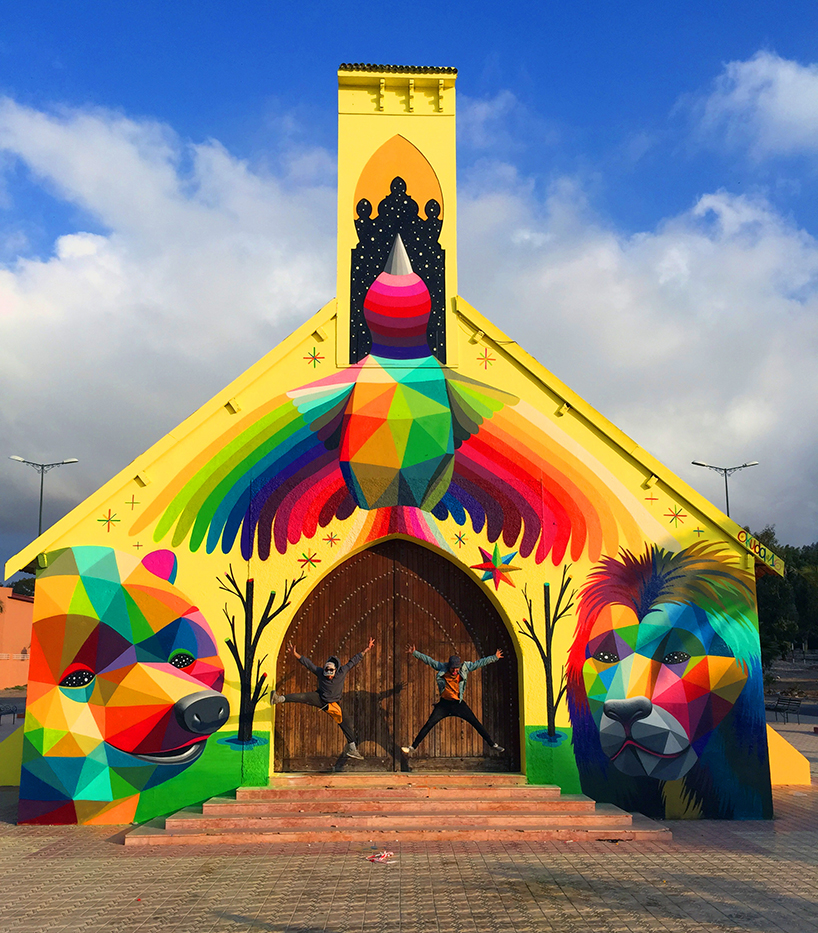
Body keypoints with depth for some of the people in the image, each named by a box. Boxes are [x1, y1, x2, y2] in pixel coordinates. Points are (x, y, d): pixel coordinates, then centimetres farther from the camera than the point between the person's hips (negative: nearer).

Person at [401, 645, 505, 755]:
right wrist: (414, 653, -13)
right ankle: (413, 747, 5)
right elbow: (428, 660, -7)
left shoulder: (465, 668, -8)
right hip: (444, 703, 0)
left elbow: (479, 663, -4)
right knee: (429, 725, -3)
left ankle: (493, 744, 12)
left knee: (476, 724, 0)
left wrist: (494, 658, -5)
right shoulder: (442, 667, -9)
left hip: (458, 703, 0)